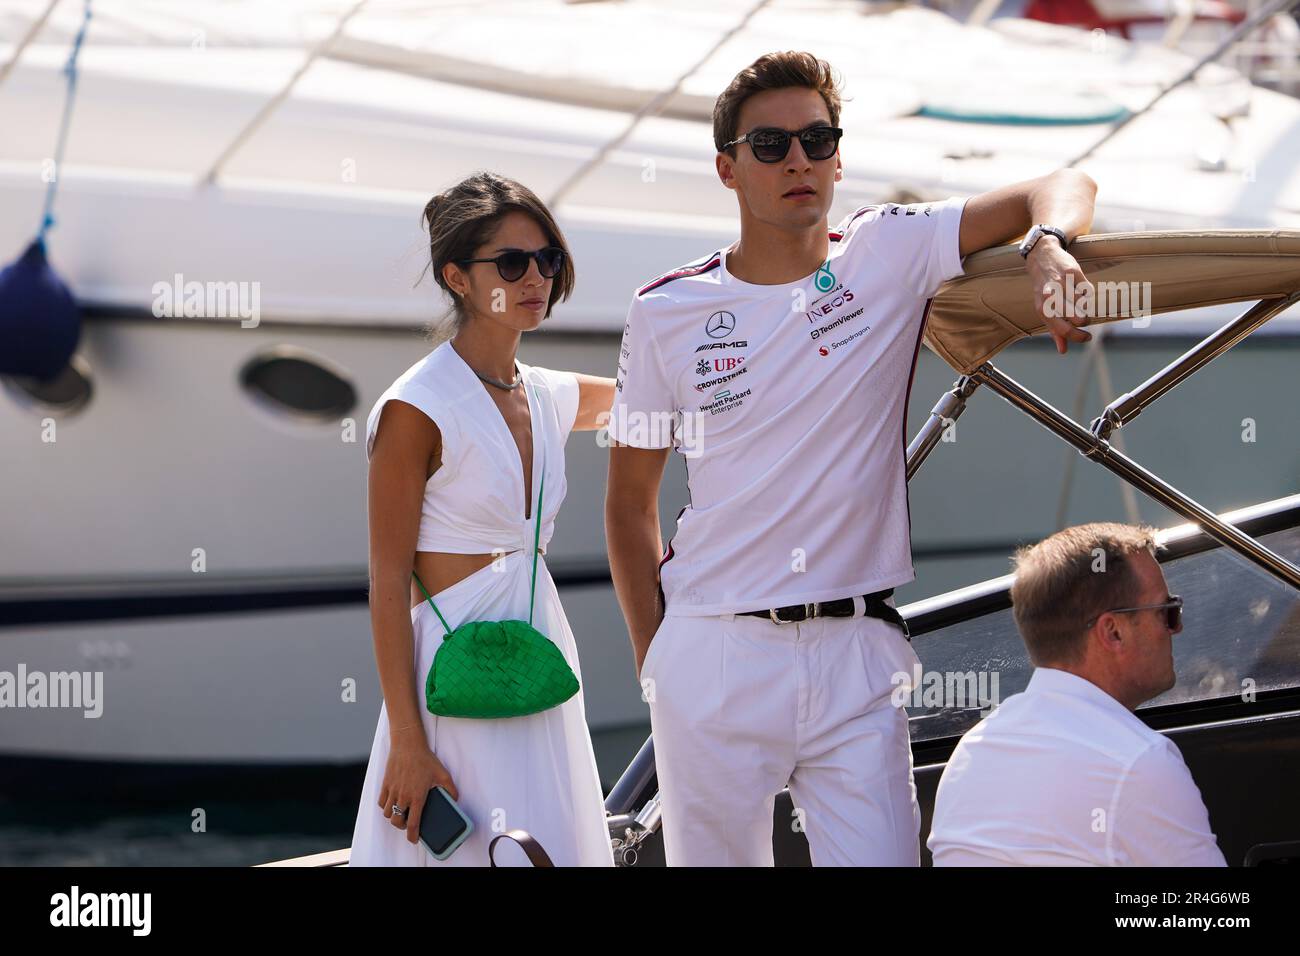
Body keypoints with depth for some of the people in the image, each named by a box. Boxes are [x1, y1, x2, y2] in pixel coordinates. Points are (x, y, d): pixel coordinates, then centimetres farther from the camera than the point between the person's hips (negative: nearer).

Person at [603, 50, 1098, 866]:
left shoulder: (890, 254, 4)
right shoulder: (667, 311, 4)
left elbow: (1061, 190, 0)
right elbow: (630, 502, 11)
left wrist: (1047, 250, -24)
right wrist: (653, 665, 5)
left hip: (857, 652, 0)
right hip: (713, 658, 0)